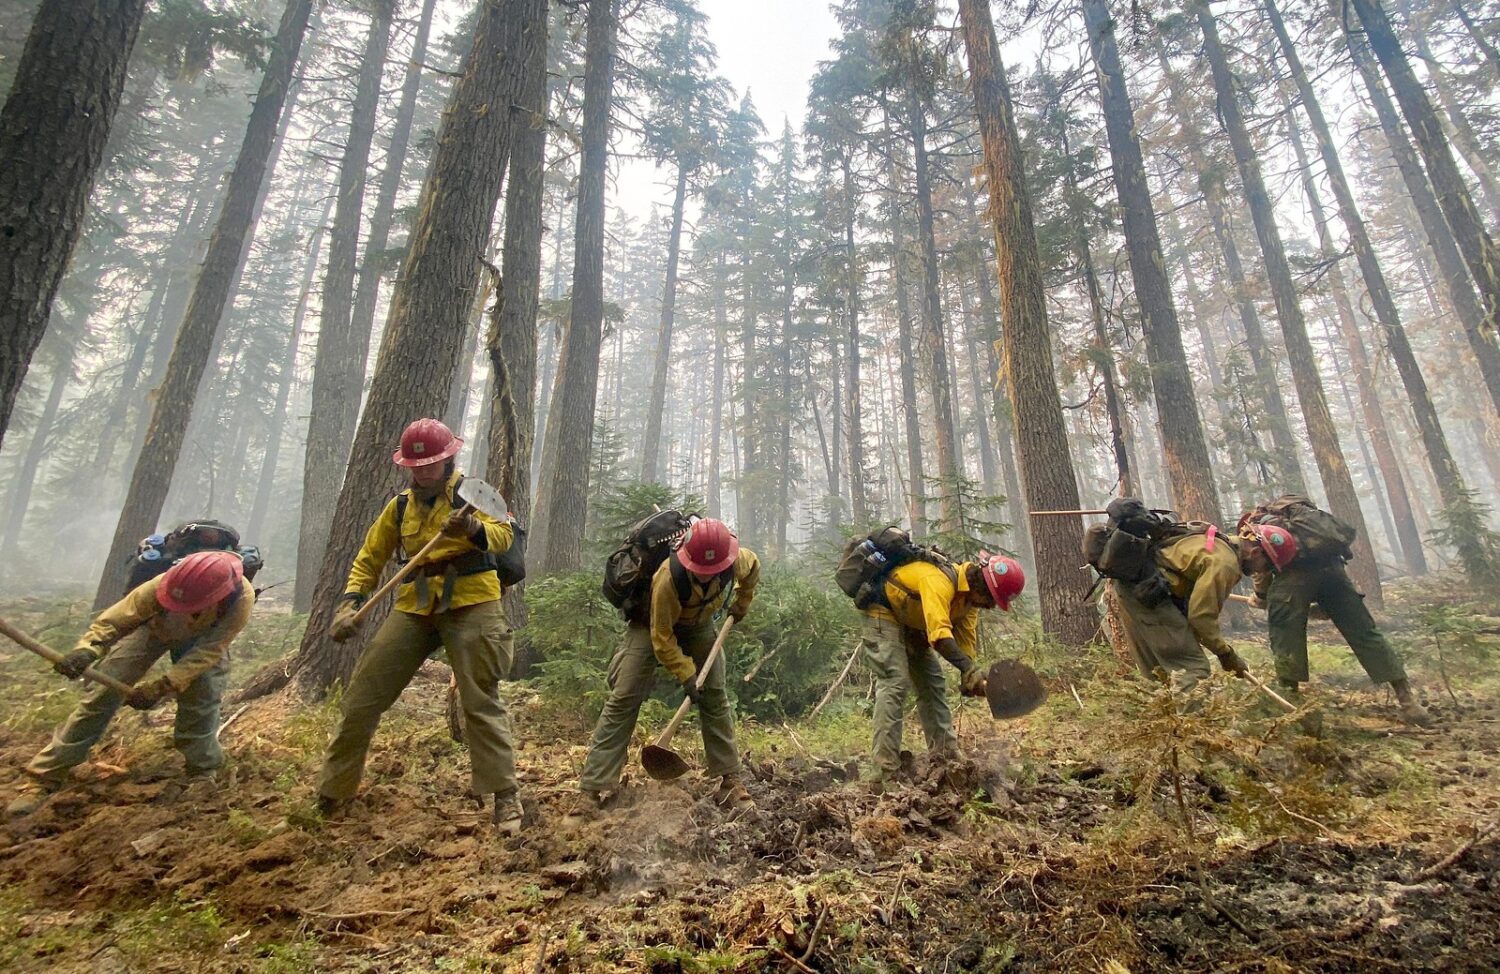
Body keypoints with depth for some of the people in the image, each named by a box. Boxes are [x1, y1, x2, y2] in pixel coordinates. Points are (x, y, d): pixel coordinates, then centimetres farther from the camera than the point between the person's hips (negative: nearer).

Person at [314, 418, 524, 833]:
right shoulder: (400, 505, 13)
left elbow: (503, 534, -17)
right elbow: (370, 557, 16)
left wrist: (475, 528, -40)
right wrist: (350, 602, 1)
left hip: (470, 604, -5)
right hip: (415, 607, 5)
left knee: (480, 700, -6)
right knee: (363, 695, 8)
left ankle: (505, 794, 3)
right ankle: (334, 790, 28)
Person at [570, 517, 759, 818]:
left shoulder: (739, 560, -28)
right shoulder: (669, 577, -41)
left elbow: (754, 568, 1)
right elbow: (662, 638, -28)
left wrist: (741, 604, 6)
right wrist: (685, 675, -28)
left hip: (700, 625, 4)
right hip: (654, 624, -4)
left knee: (716, 699, 0)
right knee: (623, 700, -10)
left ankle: (729, 781, 12)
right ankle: (592, 790, -4)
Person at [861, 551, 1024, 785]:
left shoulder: (969, 593, -5)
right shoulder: (939, 580, -35)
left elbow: (966, 638, -5)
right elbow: (939, 633, -46)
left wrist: (968, 679, -18)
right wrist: (969, 669, -53)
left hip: (914, 624, 10)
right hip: (884, 614, -9)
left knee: (932, 684, 5)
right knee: (895, 684, -19)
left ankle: (946, 758, 11)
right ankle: (887, 772, -19)